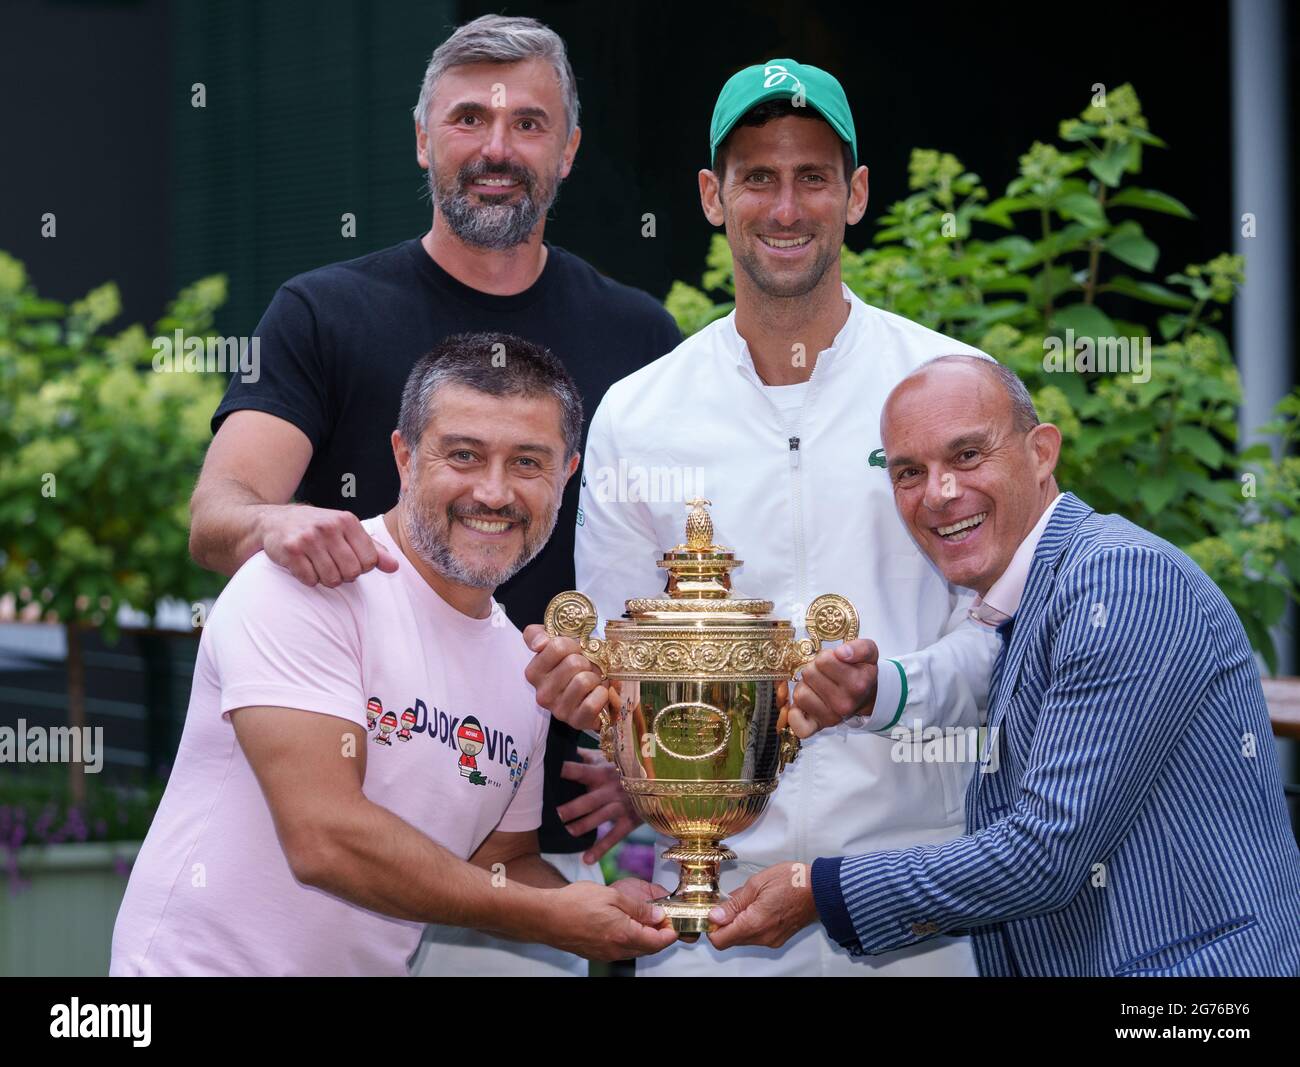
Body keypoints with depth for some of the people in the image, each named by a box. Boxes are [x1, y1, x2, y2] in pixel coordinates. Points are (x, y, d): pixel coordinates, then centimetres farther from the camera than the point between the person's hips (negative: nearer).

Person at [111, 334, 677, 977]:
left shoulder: (524, 665, 10)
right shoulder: (303, 583, -12)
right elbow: (325, 840, -20)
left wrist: (607, 911, -2)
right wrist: (550, 918, -14)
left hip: (380, 965, 6)